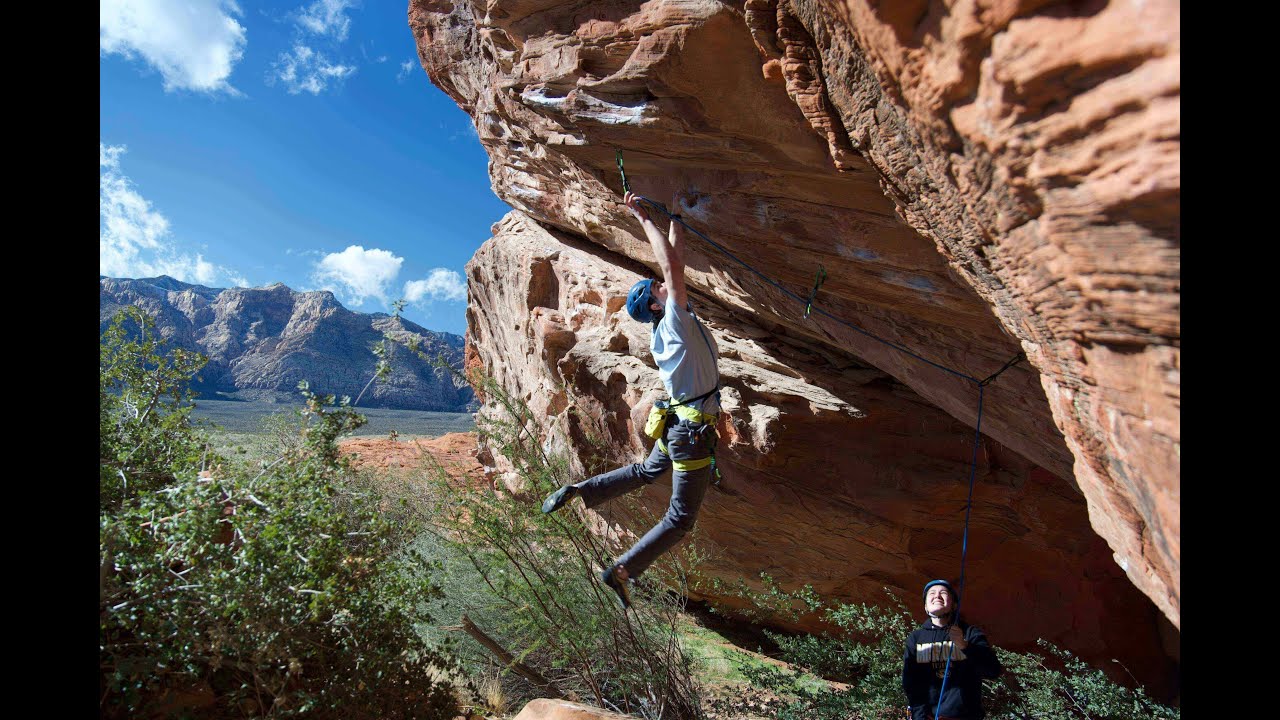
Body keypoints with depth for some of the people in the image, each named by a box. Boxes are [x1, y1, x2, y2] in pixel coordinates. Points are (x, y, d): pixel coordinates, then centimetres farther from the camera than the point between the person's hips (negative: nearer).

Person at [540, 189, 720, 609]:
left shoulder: (665, 329, 5)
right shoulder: (676, 322, -17)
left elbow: (674, 264, 9)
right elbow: (672, 266, -25)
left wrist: (675, 217, 8)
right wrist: (642, 217, -17)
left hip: (675, 425, 9)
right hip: (693, 432, -8)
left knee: (646, 472, 33)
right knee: (681, 518, 2)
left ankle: (578, 492, 26)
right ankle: (623, 570, 3)